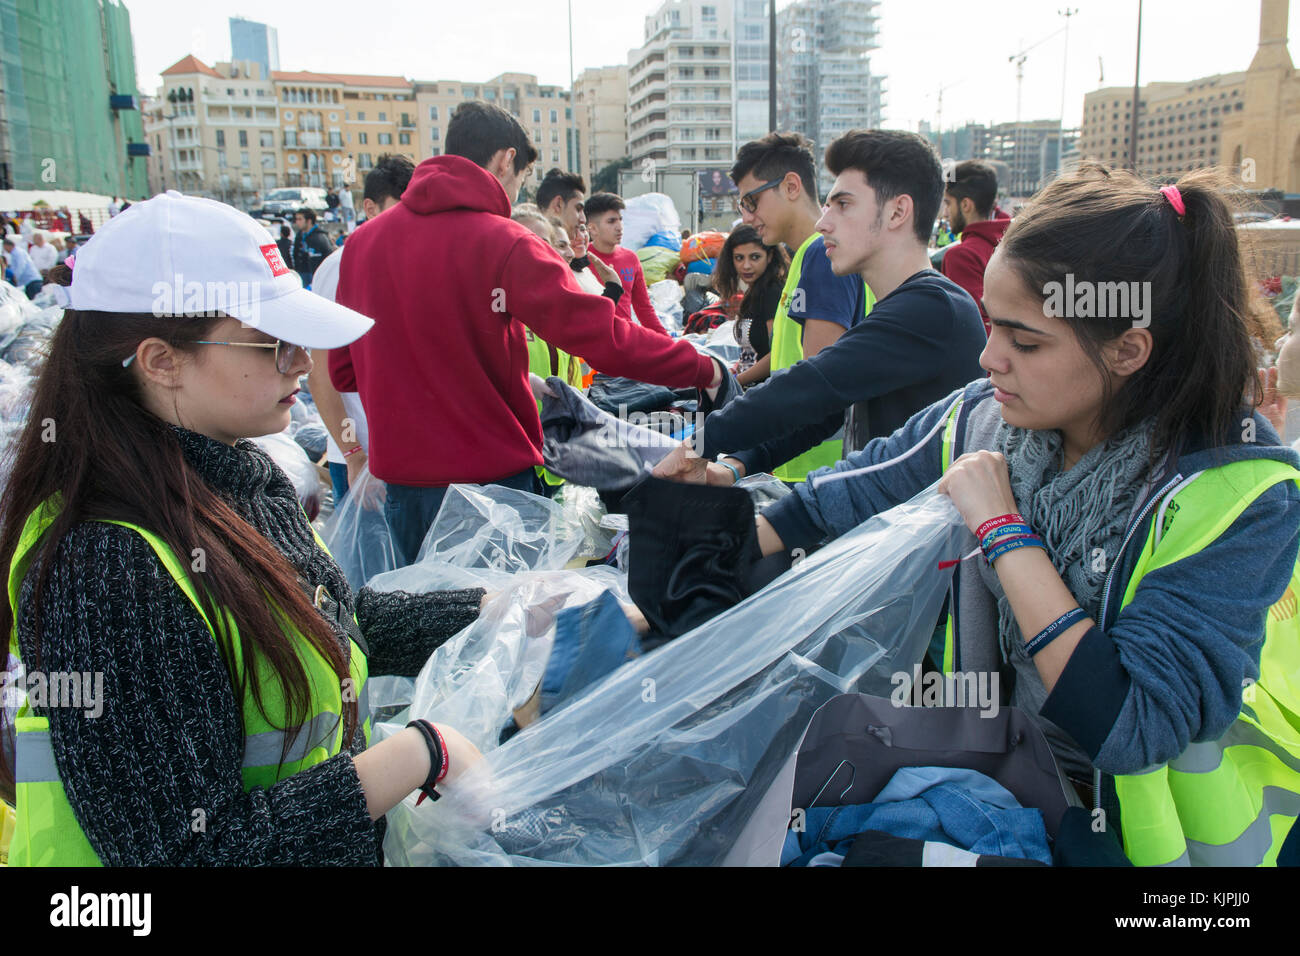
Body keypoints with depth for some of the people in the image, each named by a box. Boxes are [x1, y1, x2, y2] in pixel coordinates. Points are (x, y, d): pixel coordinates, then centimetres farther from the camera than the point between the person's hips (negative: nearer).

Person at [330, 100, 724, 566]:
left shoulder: (361, 241, 3)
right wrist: (700, 369, -9)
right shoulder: (503, 243, -15)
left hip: (400, 473, 6)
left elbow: (343, 372, 9)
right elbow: (599, 335, -20)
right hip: (489, 472, -5)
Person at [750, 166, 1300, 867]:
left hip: (1128, 825, -4)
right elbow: (841, 499, 5)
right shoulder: (980, 419, -8)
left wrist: (1004, 531, -26)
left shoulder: (1241, 498, -22)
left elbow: (1132, 725, -28)